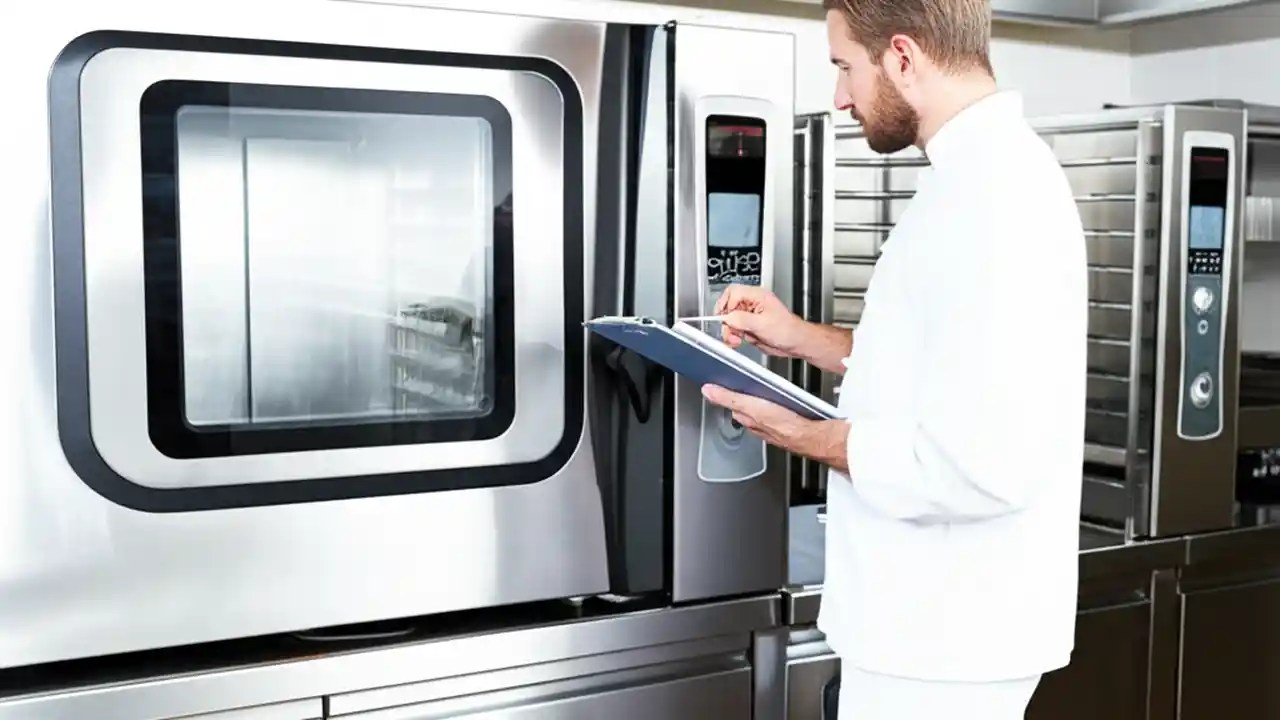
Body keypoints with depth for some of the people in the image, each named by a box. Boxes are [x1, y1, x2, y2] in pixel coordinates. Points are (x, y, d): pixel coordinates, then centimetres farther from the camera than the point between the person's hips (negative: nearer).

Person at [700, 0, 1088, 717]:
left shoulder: (990, 196, -24)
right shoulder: (990, 169, 9)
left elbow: (979, 465, -30)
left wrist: (805, 436, -17)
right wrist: (804, 338, 10)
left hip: (948, 636, -9)